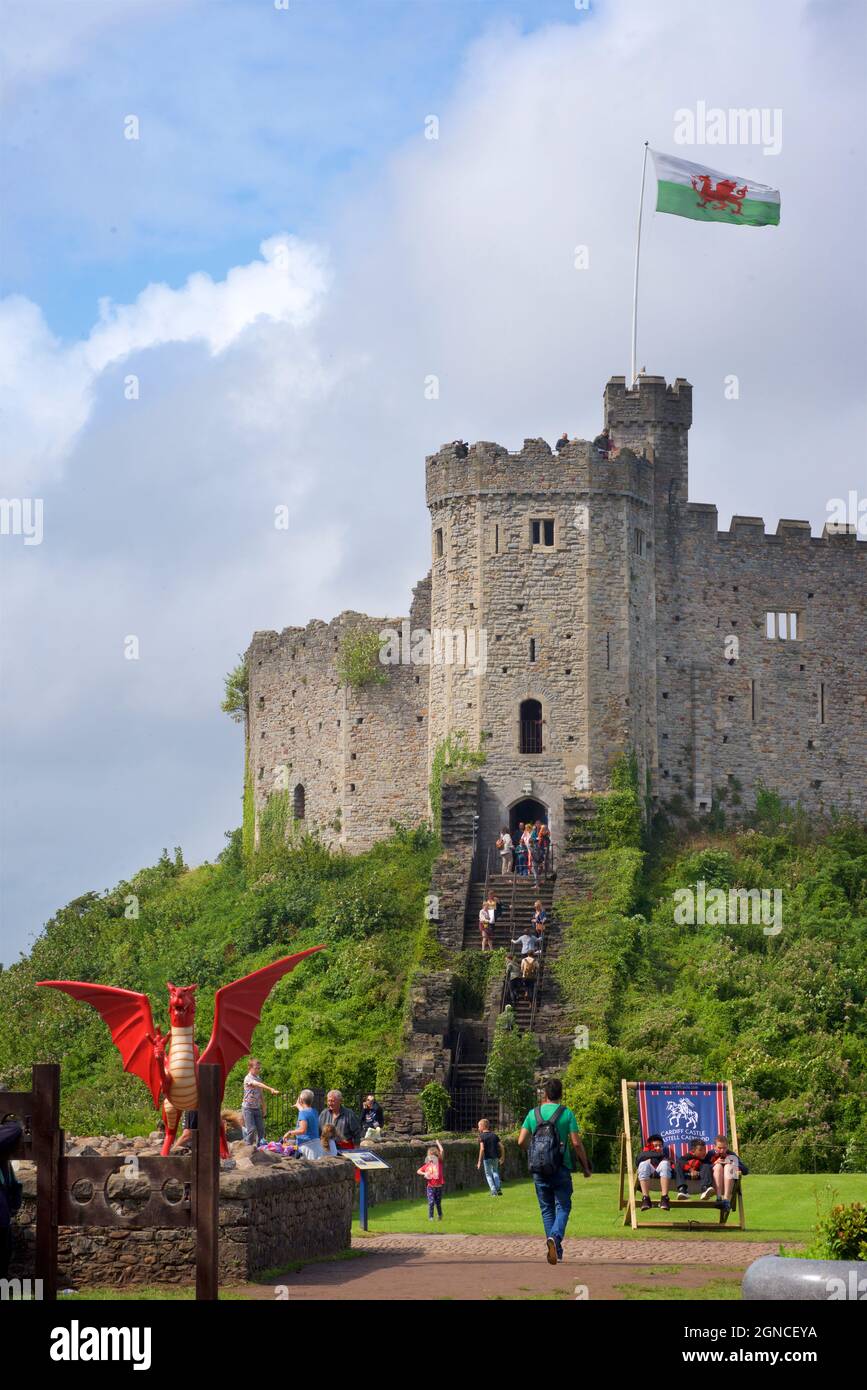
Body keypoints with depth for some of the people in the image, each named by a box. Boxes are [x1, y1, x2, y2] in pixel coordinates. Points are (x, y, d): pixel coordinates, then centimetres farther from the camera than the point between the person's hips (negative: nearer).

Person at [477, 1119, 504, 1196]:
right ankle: (498, 1188, 12)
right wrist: (502, 1157, 17)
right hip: (495, 1157, 5)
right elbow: (501, 1147, 4)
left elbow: (482, 1149, -19)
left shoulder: (482, 1136, -9)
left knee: (488, 1174, 10)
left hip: (487, 1158, -5)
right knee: (495, 1172, 26)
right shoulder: (494, 1135, 6)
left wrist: (479, 1161, -16)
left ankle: (494, 1191, 6)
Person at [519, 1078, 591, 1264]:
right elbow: (576, 1143, -8)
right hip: (561, 1169, -2)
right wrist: (586, 1166, 4)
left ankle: (555, 1249, 11)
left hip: (539, 1170, 2)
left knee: (547, 1209, 12)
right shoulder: (567, 1114, -3)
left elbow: (521, 1141, -1)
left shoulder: (533, 1114, 4)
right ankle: (555, 1237, -22)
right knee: (563, 1206, 4)